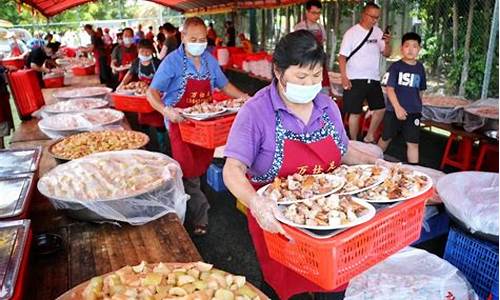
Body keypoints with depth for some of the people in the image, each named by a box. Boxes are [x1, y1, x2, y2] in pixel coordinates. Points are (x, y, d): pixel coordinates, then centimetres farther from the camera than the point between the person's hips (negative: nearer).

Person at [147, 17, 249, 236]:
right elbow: (152, 93, -12)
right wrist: (166, 111, -31)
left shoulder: (210, 60, 5)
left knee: (201, 166, 12)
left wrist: (243, 97, 1)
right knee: (188, 169, -7)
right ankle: (199, 214, 6)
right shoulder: (172, 61, -10)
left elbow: (223, 85, 18)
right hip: (181, 122, -5)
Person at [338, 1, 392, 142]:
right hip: (355, 80, -6)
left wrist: (387, 43, -11)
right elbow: (342, 57, -10)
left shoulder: (378, 32, 7)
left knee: (380, 109, 11)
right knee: (355, 113, 1)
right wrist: (344, 77, -20)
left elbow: (387, 54, 10)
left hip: (374, 79, 6)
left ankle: (369, 137, 28)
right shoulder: (352, 33, -7)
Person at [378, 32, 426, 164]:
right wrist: (397, 107, -20)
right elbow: (390, 89, -12)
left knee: (413, 143, 1)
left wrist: (418, 107, 13)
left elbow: (420, 90, 14)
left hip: (413, 112, 3)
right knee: (386, 138, 14)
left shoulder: (420, 68, 5)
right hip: (394, 110, -2)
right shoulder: (395, 66, -7)